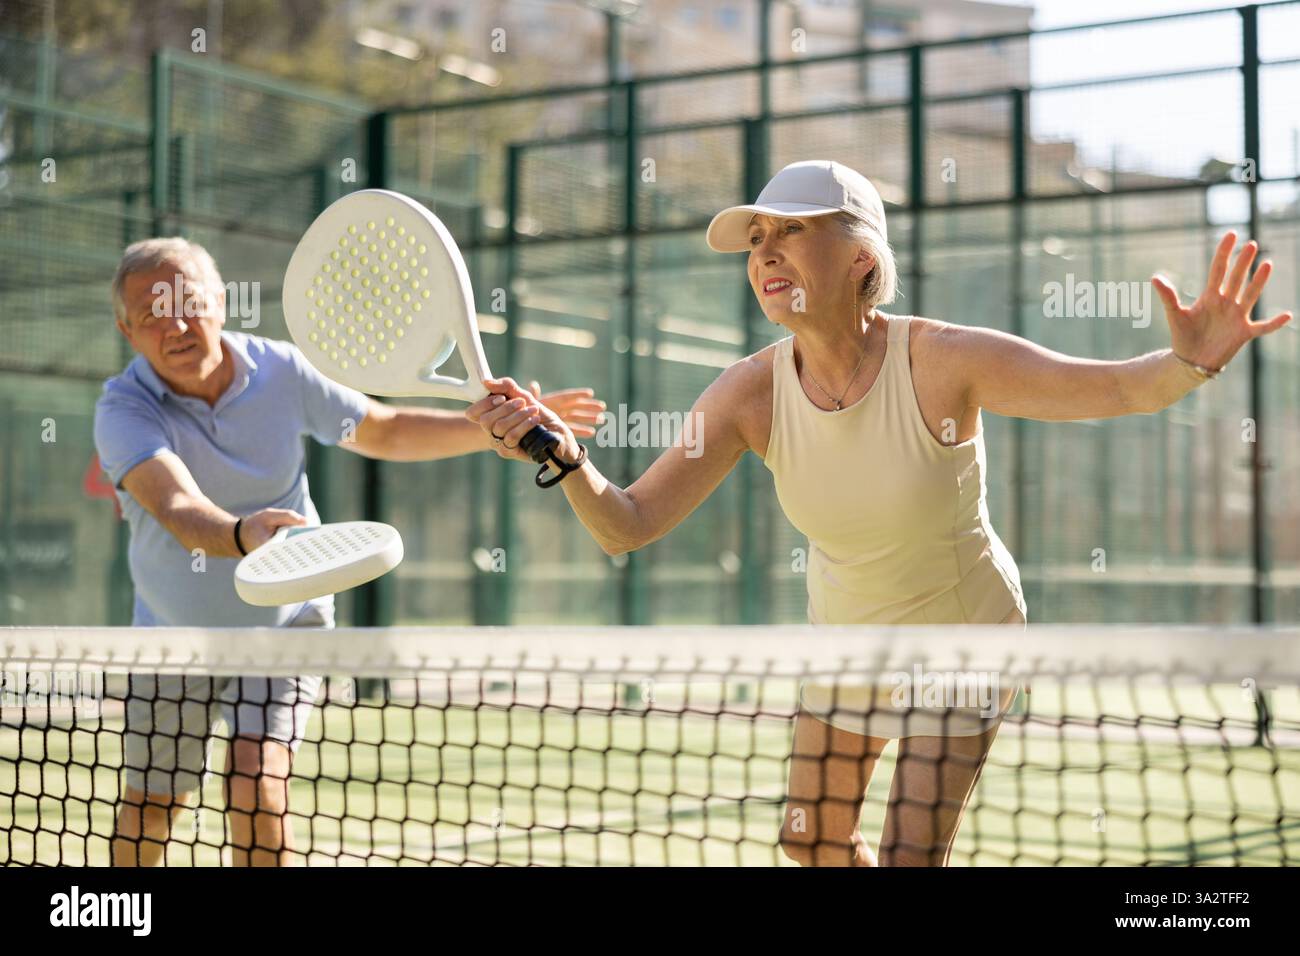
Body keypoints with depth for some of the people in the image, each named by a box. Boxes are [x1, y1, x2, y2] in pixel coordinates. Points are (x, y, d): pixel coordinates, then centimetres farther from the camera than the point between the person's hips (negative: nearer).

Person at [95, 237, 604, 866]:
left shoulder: (280, 372, -13)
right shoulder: (123, 410, -23)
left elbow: (385, 432, 2)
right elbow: (181, 510, -42)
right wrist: (242, 534, -65)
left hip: (284, 623, 1)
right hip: (172, 633, 0)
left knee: (255, 783, -19)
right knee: (148, 809, 11)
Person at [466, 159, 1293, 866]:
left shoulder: (945, 360, -31)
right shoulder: (752, 394, -22)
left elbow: (1124, 387, -31)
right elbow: (626, 525, -25)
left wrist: (1192, 361, -53)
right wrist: (563, 453, -45)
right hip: (846, 633, 4)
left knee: (910, 857, -8)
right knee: (813, 840, 17)